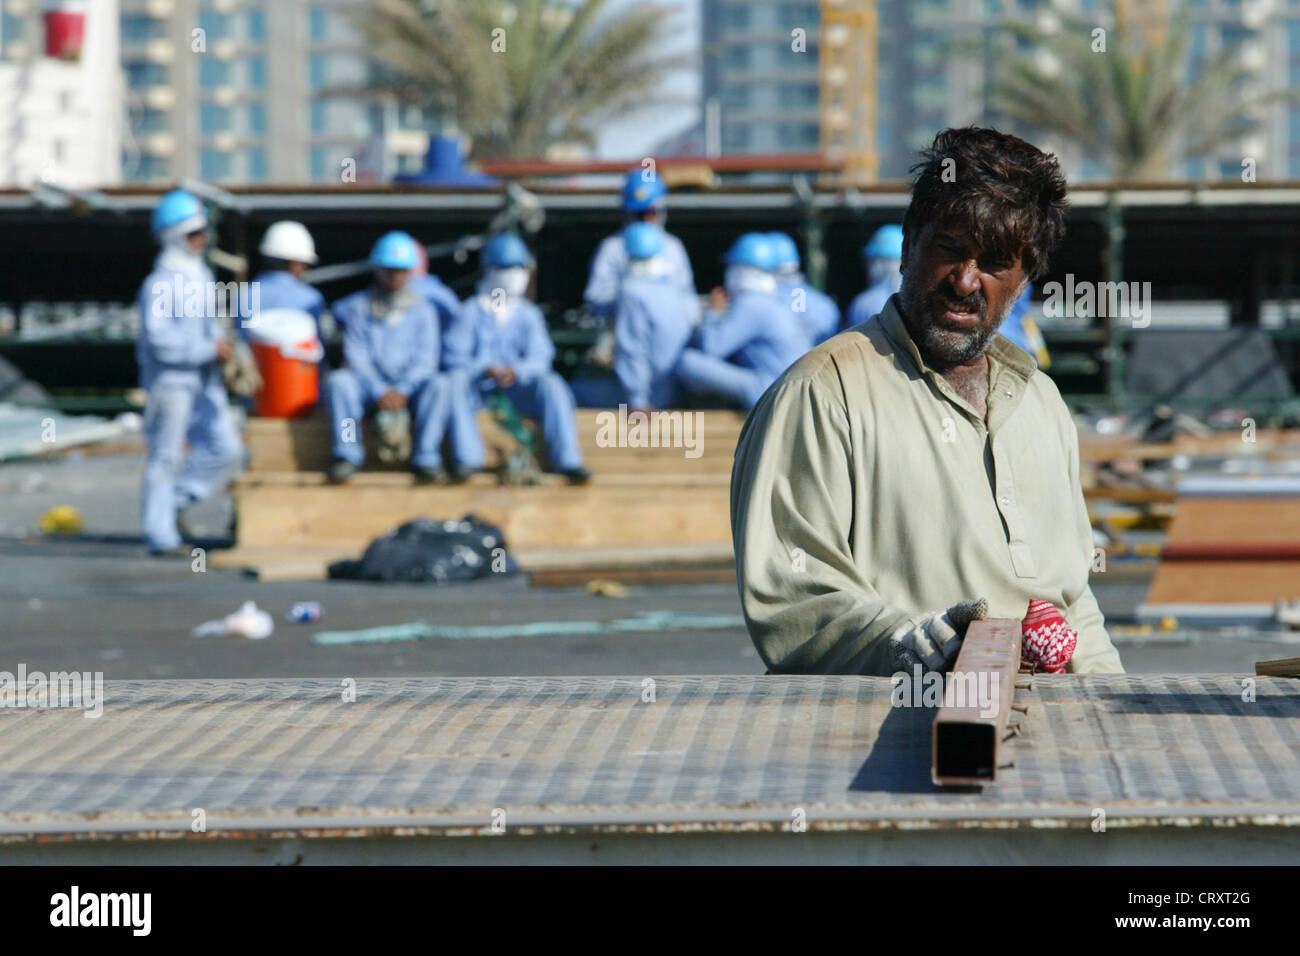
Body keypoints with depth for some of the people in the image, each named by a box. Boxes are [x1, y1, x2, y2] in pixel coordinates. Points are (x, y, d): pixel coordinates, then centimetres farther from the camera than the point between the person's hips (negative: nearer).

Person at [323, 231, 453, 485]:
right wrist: (380, 392, -15)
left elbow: (425, 359, 2)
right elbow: (356, 356, 0)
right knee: (338, 380, -30)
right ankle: (347, 453, -32)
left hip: (409, 386, 0)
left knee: (437, 385, -31)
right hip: (369, 385, 0)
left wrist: (402, 391, -15)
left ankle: (426, 458, -38)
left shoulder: (422, 310, 11)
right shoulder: (359, 307, 9)